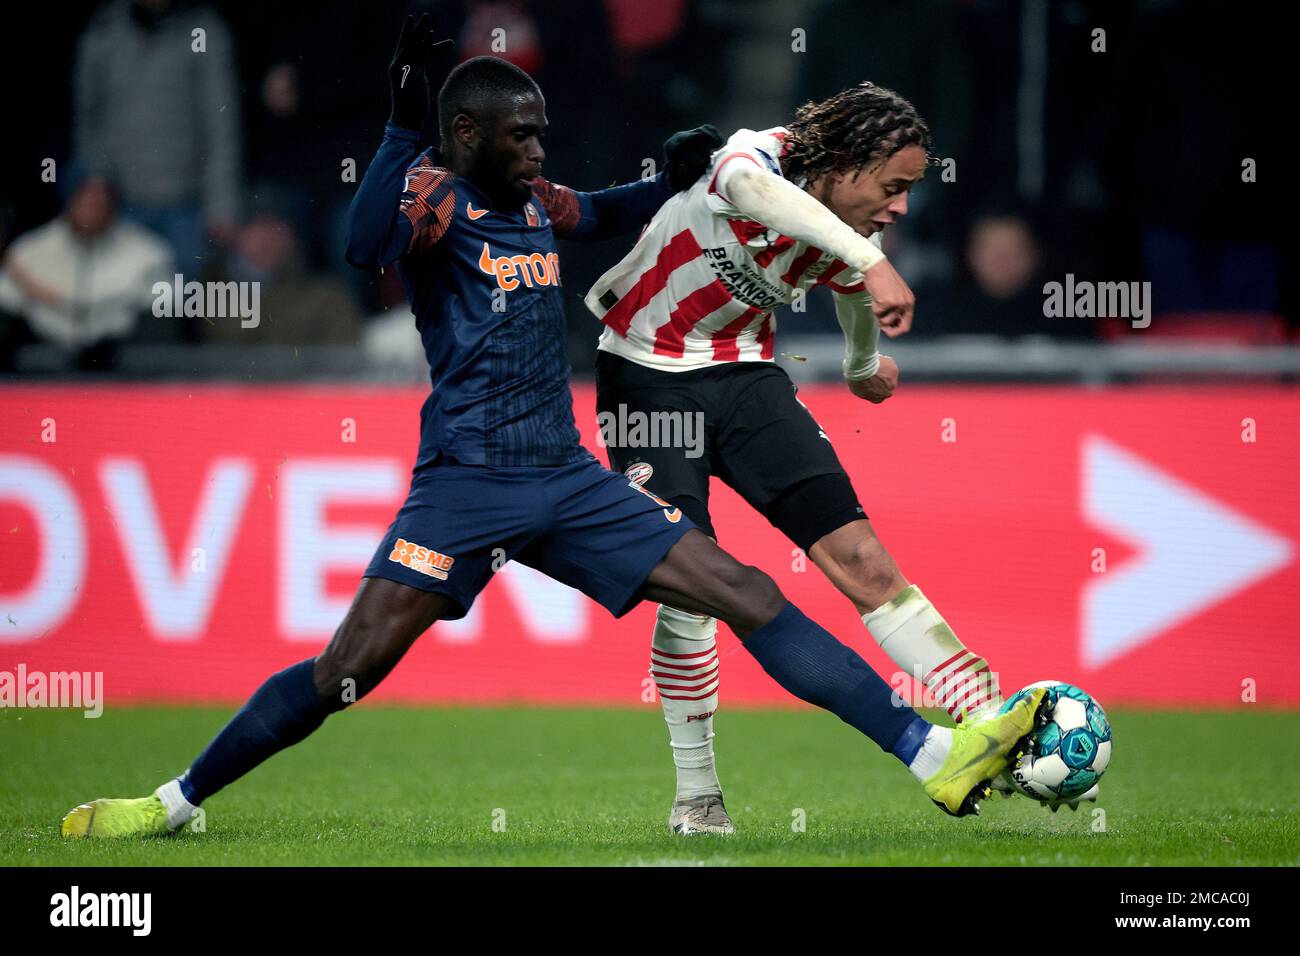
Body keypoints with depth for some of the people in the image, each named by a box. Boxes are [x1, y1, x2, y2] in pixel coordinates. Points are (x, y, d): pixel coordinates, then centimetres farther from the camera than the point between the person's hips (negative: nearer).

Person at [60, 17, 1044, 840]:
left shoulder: (538, 204, 15)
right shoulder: (434, 197, -6)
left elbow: (606, 214, 39)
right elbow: (365, 244, -31)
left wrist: (677, 179, 25)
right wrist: (403, 123, -35)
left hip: (567, 480, 6)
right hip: (466, 484, -6)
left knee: (751, 597, -3)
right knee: (343, 673, -12)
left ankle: (935, 755, -7)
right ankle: (173, 803, 6)